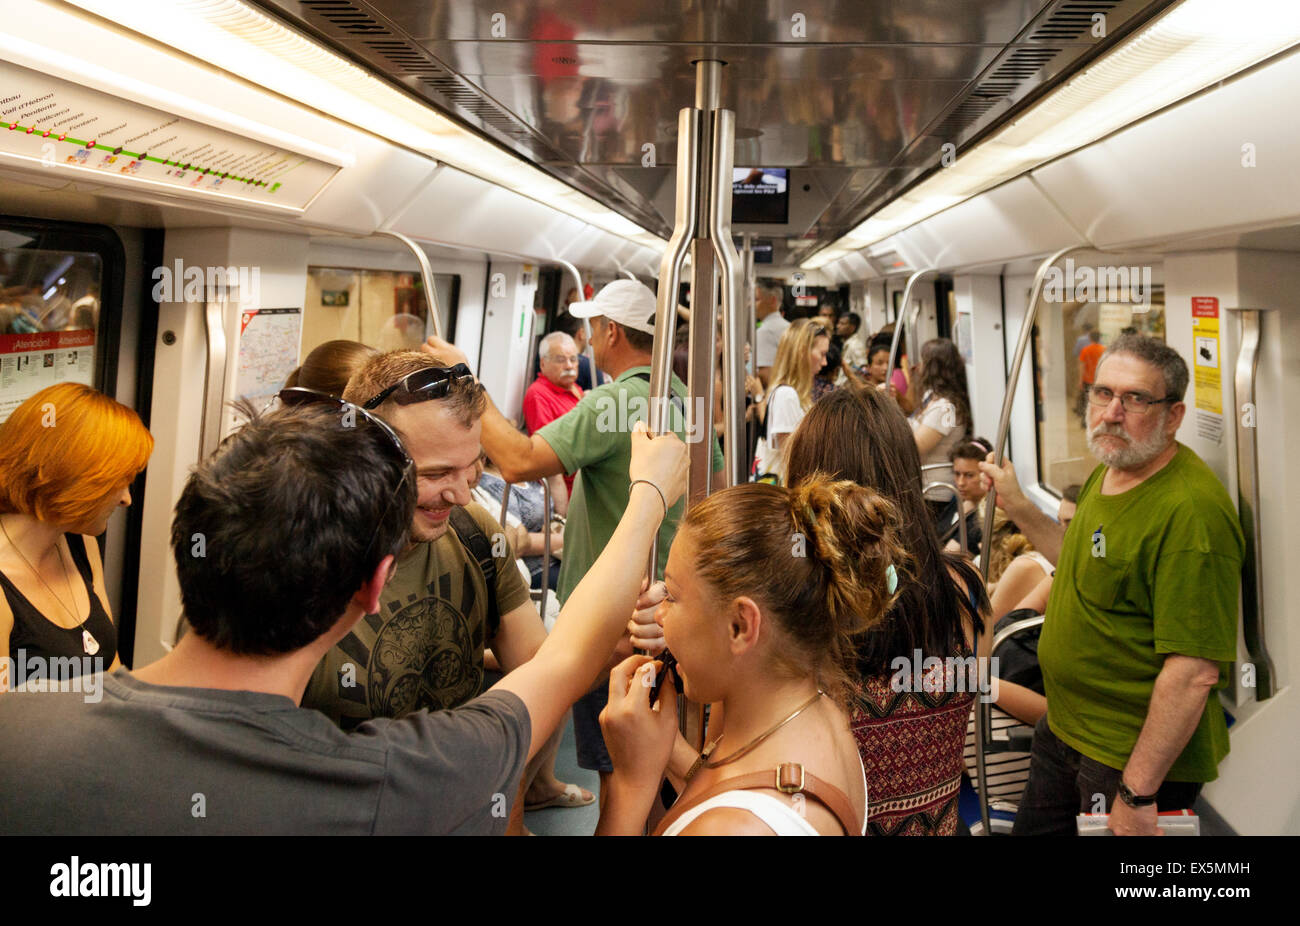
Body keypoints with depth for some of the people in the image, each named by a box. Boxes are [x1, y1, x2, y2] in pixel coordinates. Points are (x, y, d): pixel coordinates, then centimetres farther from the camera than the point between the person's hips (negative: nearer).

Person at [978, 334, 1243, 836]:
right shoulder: (1106, 474, 5)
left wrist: (1137, 793, -26)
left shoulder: (1191, 511, -26)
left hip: (1139, 758, -9)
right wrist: (1018, 506, 15)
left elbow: (1196, 672, -28)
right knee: (1033, 829, 21)